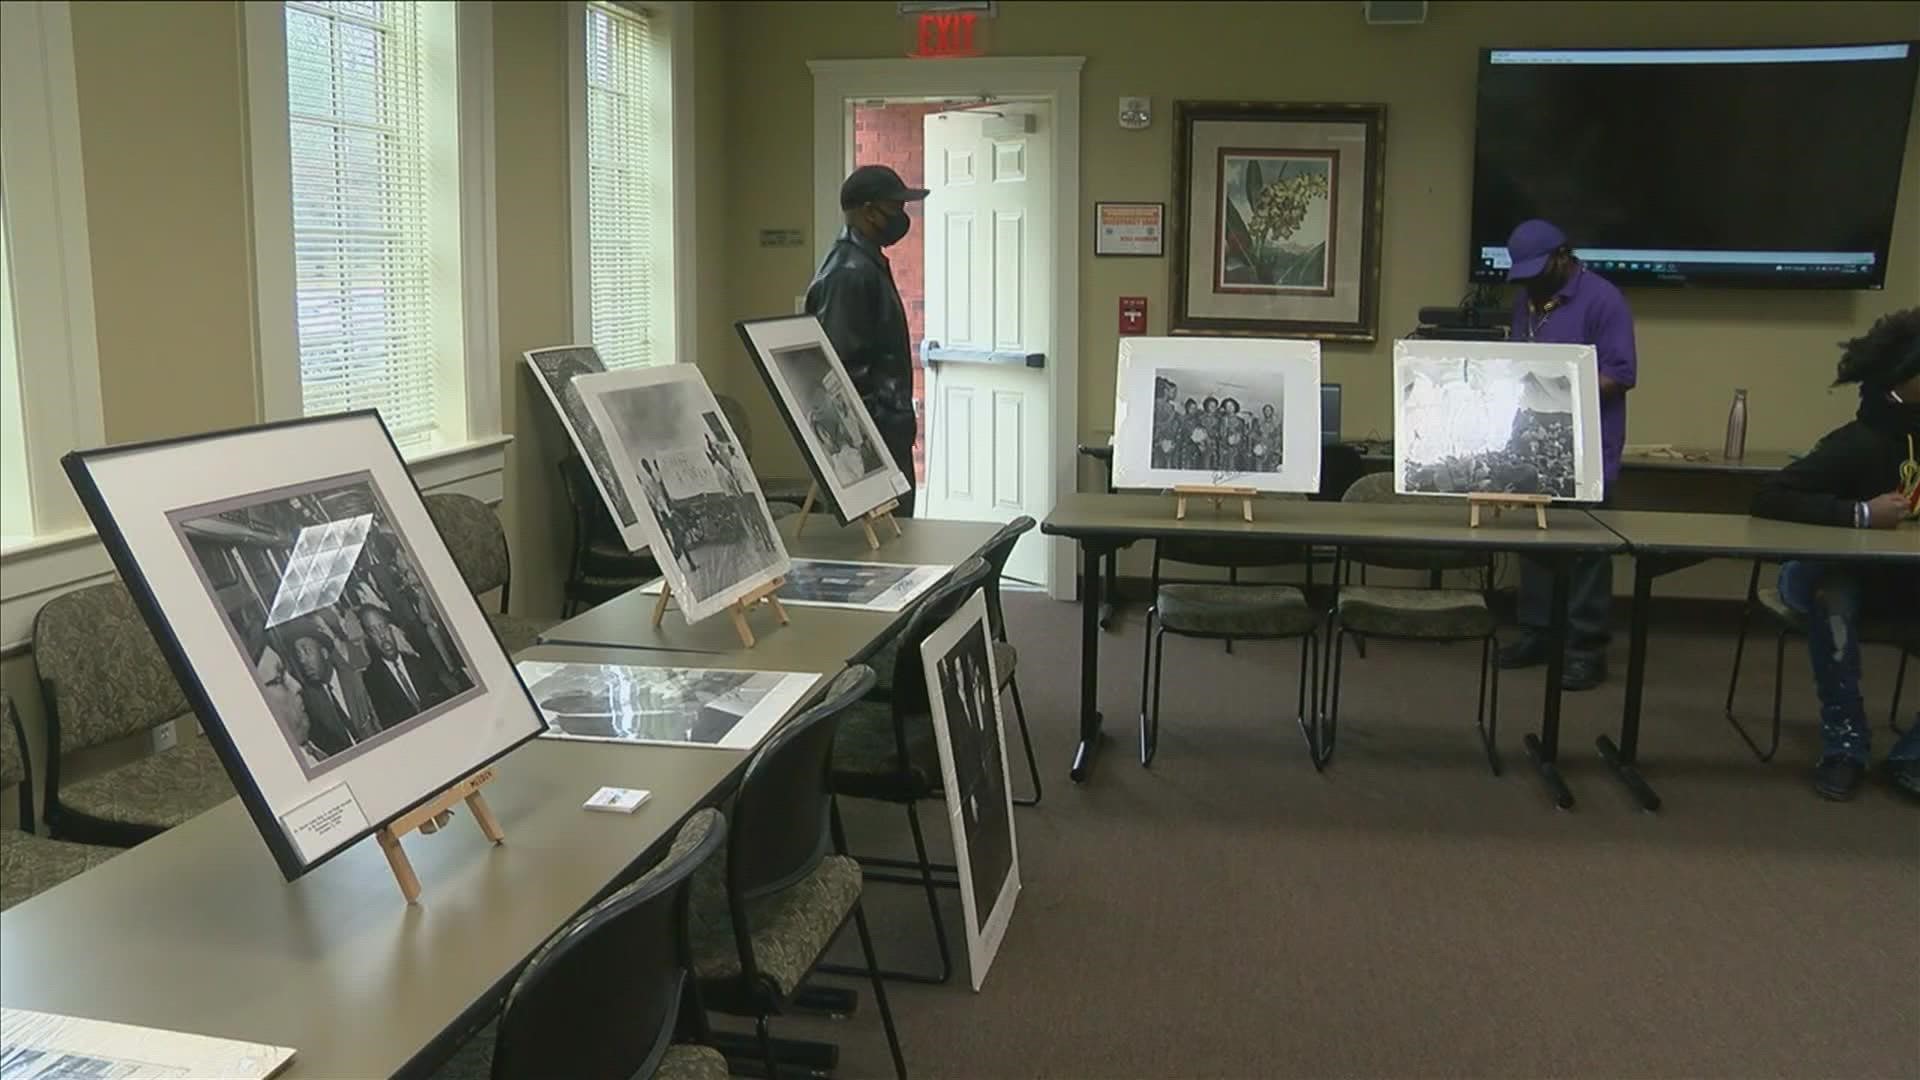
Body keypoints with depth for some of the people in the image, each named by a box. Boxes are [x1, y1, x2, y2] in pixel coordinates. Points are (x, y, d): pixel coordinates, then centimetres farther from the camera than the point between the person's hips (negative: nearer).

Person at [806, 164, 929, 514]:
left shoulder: (868, 265, 16)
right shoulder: (849, 273, -16)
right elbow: (844, 362, -21)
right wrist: (873, 428, -19)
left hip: (887, 432, 10)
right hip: (872, 435, -10)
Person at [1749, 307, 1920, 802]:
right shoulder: (1861, 444, -23)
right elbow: (1767, 499, -34)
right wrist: (1860, 513, -34)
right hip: (1837, 575, -5)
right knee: (1833, 599, -39)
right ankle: (1844, 743, -22)